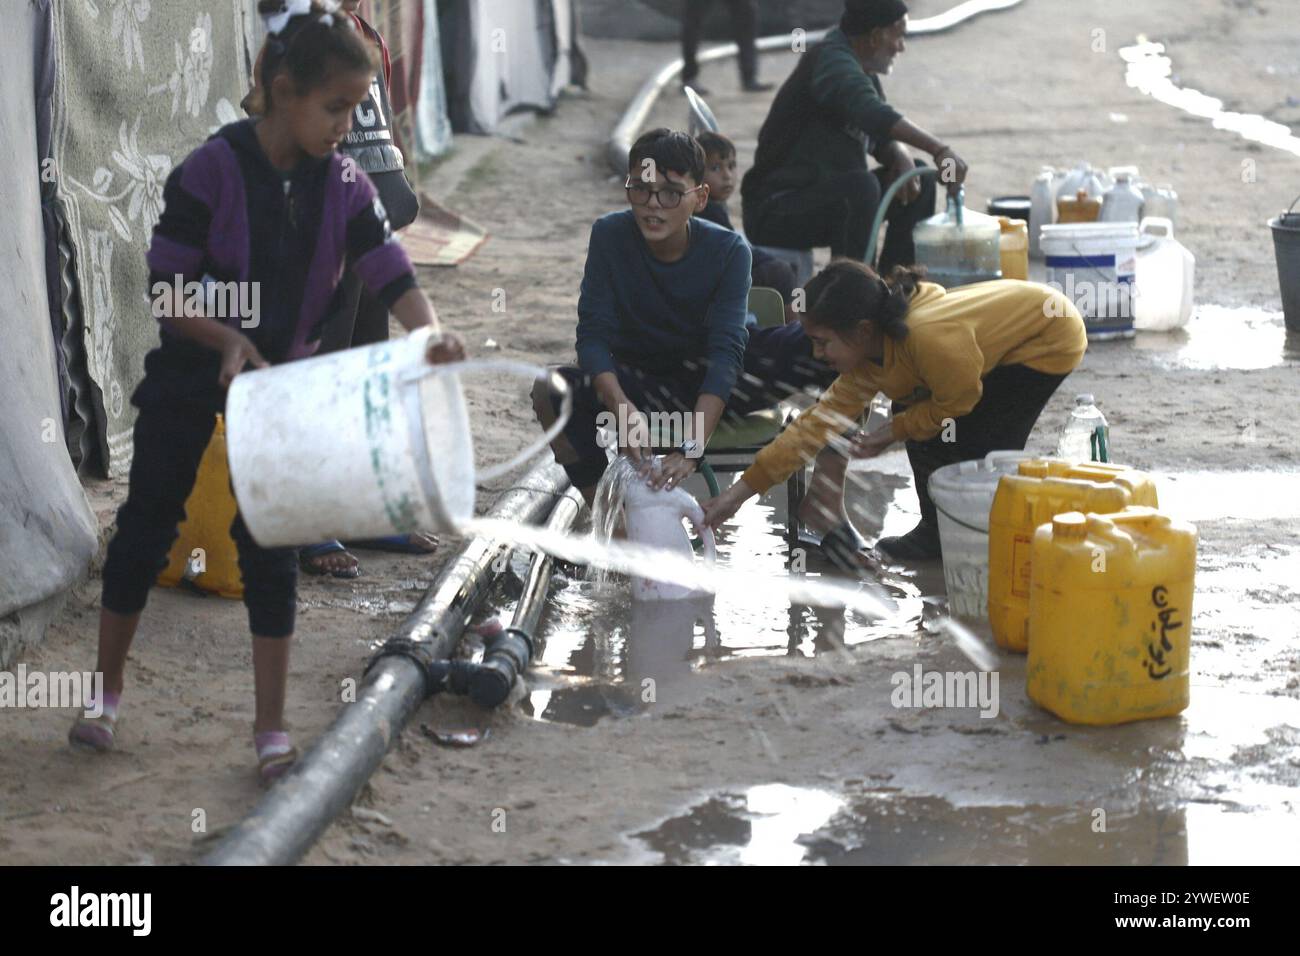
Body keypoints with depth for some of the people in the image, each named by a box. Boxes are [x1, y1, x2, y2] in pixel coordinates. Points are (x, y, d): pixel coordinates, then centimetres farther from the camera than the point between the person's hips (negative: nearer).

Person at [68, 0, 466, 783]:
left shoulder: (345, 188, -9)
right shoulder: (212, 170, -21)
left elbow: (393, 276, -17)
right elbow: (166, 290, -17)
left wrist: (431, 333, -37)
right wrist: (228, 339, -32)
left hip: (284, 380, 3)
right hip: (189, 376, -2)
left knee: (271, 545, 1)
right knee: (147, 528, 7)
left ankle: (272, 730, 6)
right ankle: (107, 693, 24)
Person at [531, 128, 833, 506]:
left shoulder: (729, 250, -18)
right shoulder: (610, 236, -15)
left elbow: (726, 350, -28)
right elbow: (594, 333, -20)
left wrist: (691, 447, -42)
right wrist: (624, 409, -41)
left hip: (712, 381, -1)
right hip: (639, 382, 1)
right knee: (549, 392, -30)